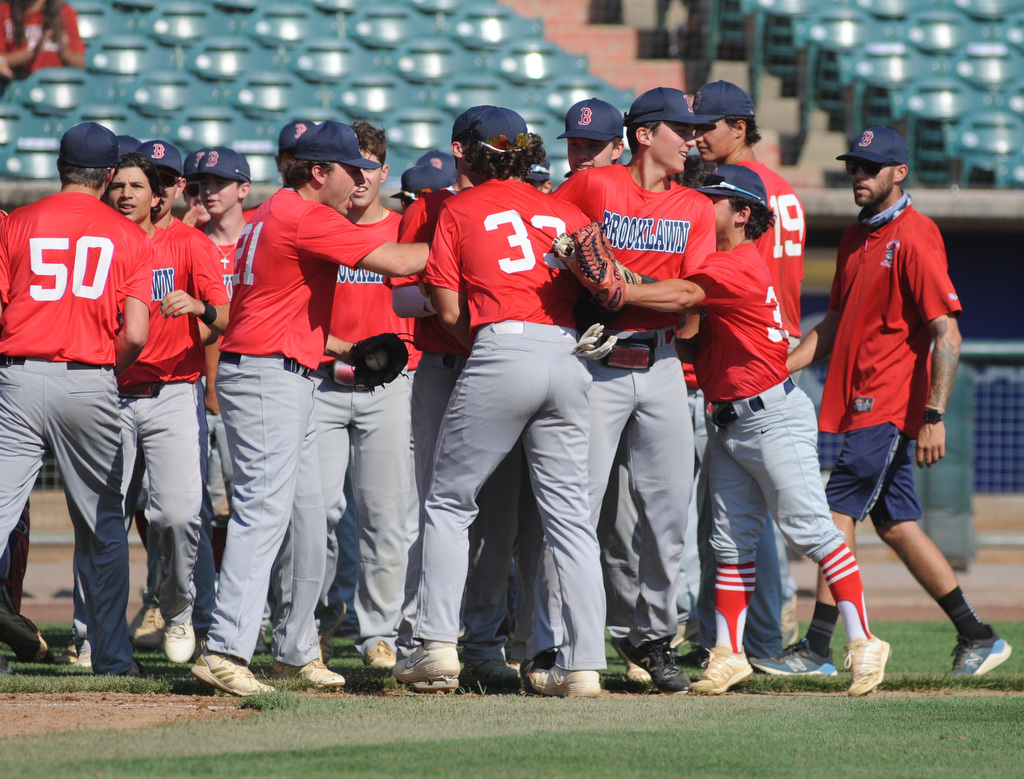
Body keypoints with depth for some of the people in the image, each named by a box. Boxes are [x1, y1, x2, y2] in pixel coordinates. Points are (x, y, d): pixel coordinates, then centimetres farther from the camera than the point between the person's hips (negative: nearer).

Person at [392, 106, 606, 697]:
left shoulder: (460, 210, 9)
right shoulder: (566, 212, 18)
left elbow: (450, 311, 4)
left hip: (500, 356, -4)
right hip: (568, 357, 4)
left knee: (450, 503, 8)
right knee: (570, 514, 5)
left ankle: (439, 646, 1)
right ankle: (584, 664, -1)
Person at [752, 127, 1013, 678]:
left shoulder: (915, 237, -13)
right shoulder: (856, 239, 16)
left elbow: (946, 334, -18)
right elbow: (836, 324, 24)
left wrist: (934, 416, -25)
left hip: (889, 407, -9)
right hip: (864, 405, 9)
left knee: (839, 514, -11)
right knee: (895, 525, 10)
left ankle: (816, 650, -9)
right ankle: (977, 639, 15)